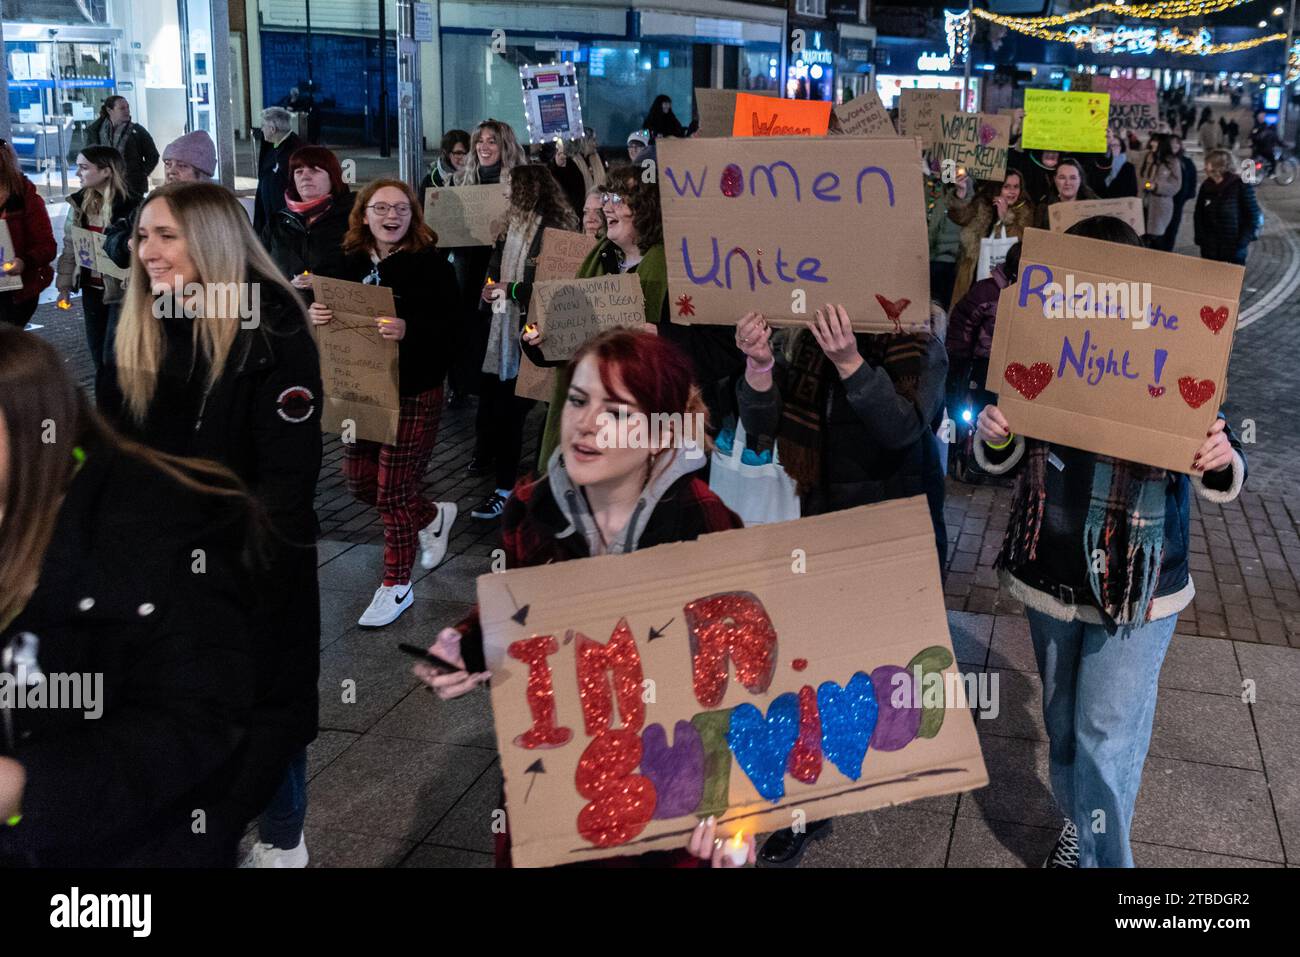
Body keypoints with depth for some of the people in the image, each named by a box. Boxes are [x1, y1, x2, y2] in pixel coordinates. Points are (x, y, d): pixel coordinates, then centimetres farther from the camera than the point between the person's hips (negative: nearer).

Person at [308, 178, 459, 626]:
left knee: (394, 490, -2)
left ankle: (396, 586, 16)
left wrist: (407, 329, -37)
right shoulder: (353, 262, 6)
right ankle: (433, 516, 40)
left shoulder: (430, 263, -11)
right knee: (360, 480, 12)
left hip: (415, 392, -6)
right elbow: (333, 309, 13)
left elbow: (447, 324, -19)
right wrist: (315, 315, -11)